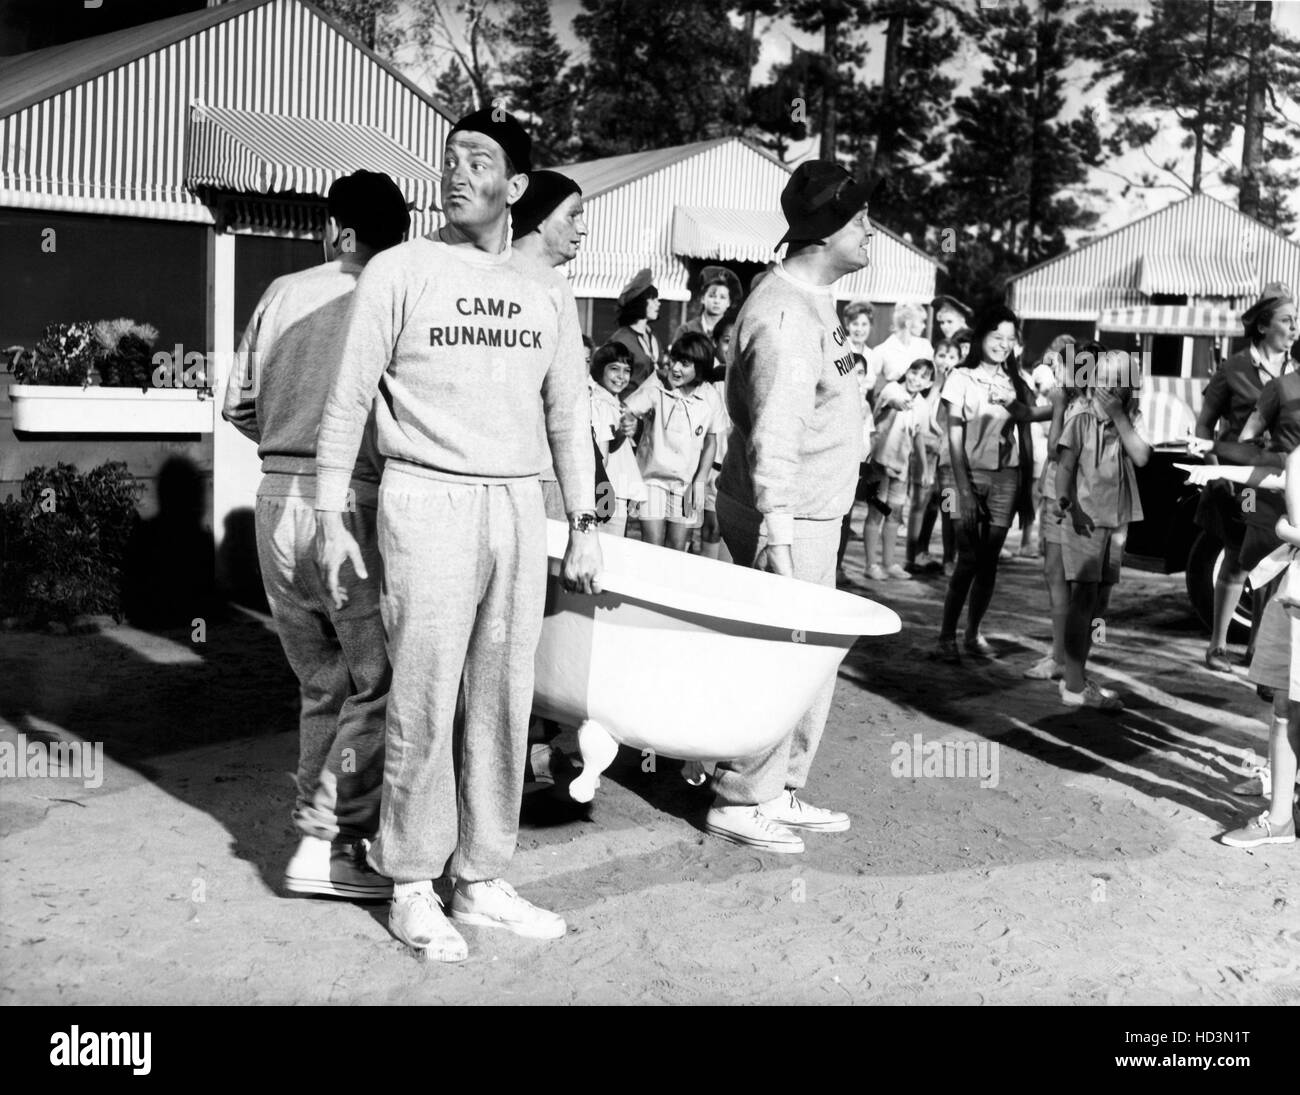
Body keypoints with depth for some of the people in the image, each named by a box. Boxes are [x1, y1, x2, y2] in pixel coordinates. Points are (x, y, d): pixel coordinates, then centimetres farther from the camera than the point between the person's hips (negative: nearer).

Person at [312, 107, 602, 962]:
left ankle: (482, 878, 20)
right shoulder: (400, 272, 0)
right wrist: (330, 517, -5)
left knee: (504, 701, 7)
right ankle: (413, 886, 12)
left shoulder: (547, 289, 12)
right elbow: (349, 400, 0)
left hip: (518, 507, 4)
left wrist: (584, 524, 11)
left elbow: (568, 412, 15)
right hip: (428, 502, -4)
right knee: (424, 703, -2)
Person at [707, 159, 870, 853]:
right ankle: (739, 803, 11)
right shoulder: (785, 317, -20)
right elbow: (772, 438, -27)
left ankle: (779, 792, 26)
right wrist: (776, 536, -32)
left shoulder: (816, 300, 12)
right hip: (787, 518, -10)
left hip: (815, 514, 10)